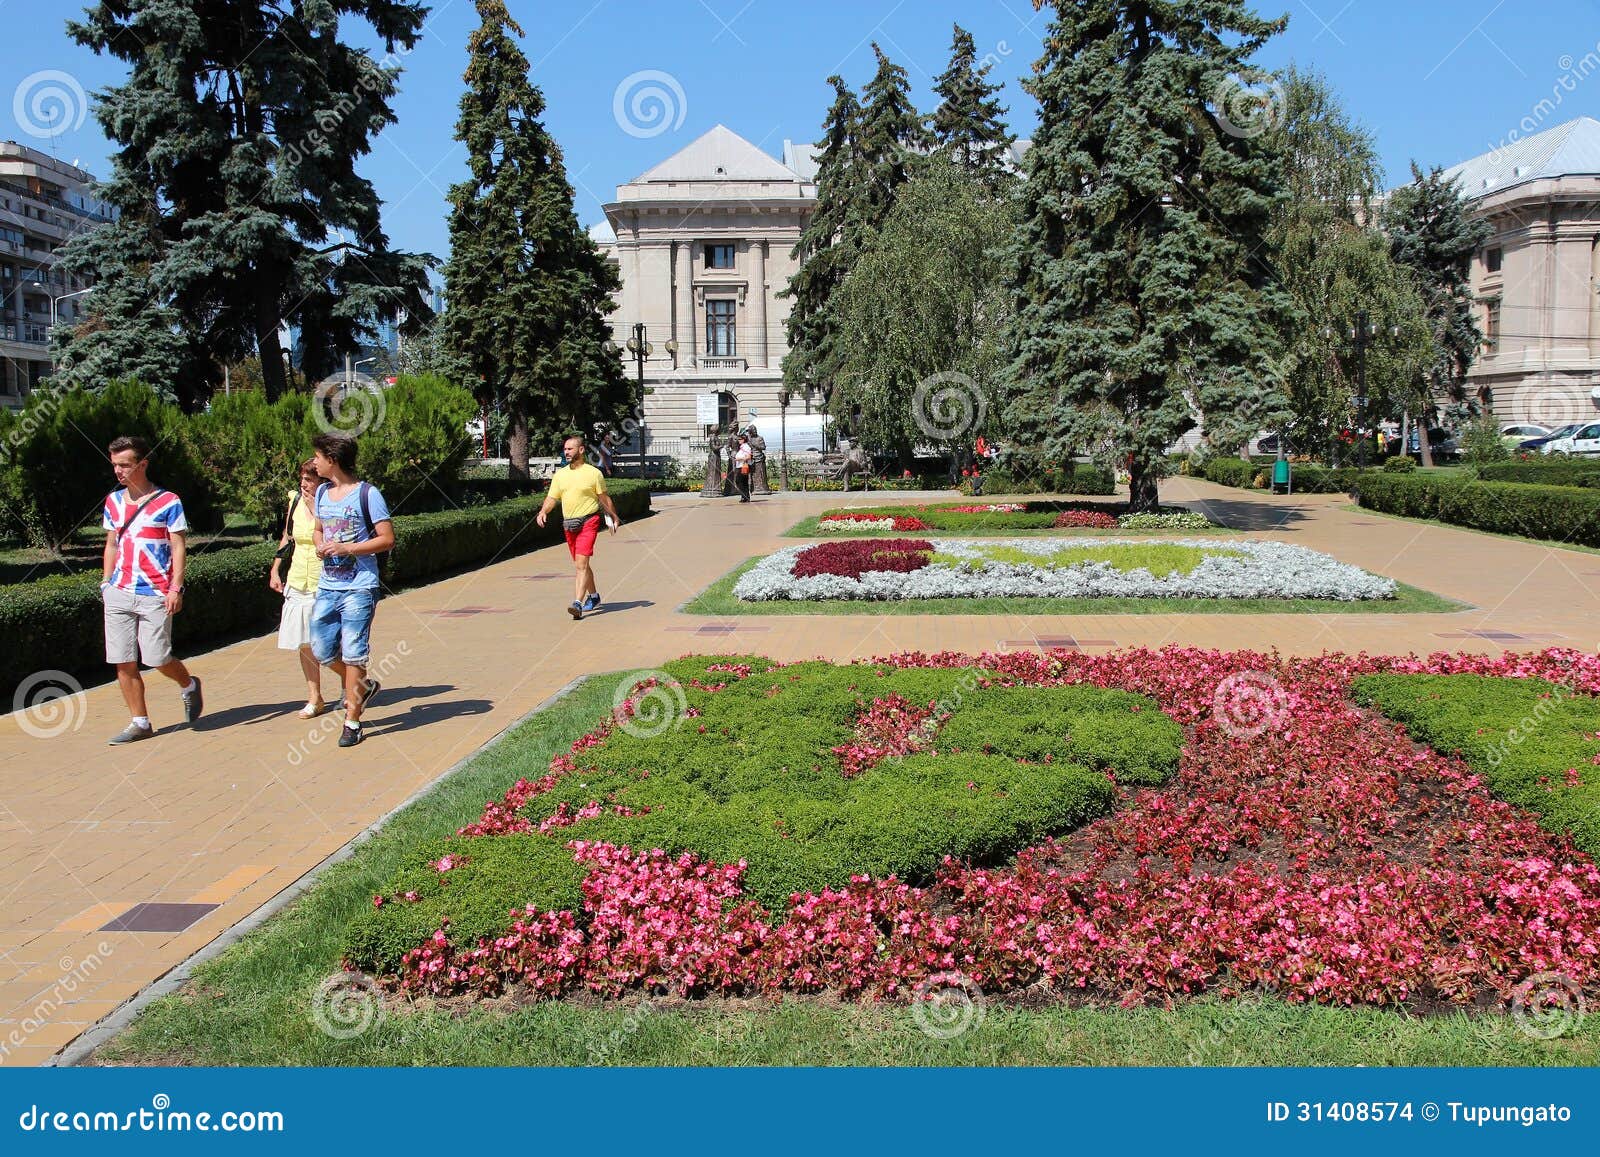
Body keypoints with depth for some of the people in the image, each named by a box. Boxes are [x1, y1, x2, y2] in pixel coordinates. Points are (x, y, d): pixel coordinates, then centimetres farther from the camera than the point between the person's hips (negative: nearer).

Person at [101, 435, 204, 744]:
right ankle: (140, 722, 13)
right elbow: (111, 546, 20)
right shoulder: (113, 501, 13)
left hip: (155, 594, -5)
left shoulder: (168, 502, -3)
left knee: (156, 658, -7)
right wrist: (105, 583, 13)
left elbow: (179, 547, -4)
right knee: (124, 662, 2)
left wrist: (176, 588, -12)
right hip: (118, 594, 5)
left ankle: (188, 685, 25)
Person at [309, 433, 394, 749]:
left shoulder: (367, 494, -10)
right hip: (327, 587, 7)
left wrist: (346, 548, -19)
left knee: (353, 654, -3)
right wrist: (320, 544, 1)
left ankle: (352, 720, 8)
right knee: (322, 651, 9)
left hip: (359, 588, -7)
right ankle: (364, 687, 34)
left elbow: (387, 538, -11)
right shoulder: (322, 492, 11)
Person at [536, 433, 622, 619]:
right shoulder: (559, 474, 9)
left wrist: (614, 518, 11)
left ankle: (578, 604, -22)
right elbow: (552, 498, 9)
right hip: (569, 525, 6)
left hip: (588, 522, -6)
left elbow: (604, 498, 6)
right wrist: (543, 512, -10)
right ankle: (593, 597, 35)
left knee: (581, 564, -16)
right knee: (580, 565, 17)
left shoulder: (593, 473, -3)